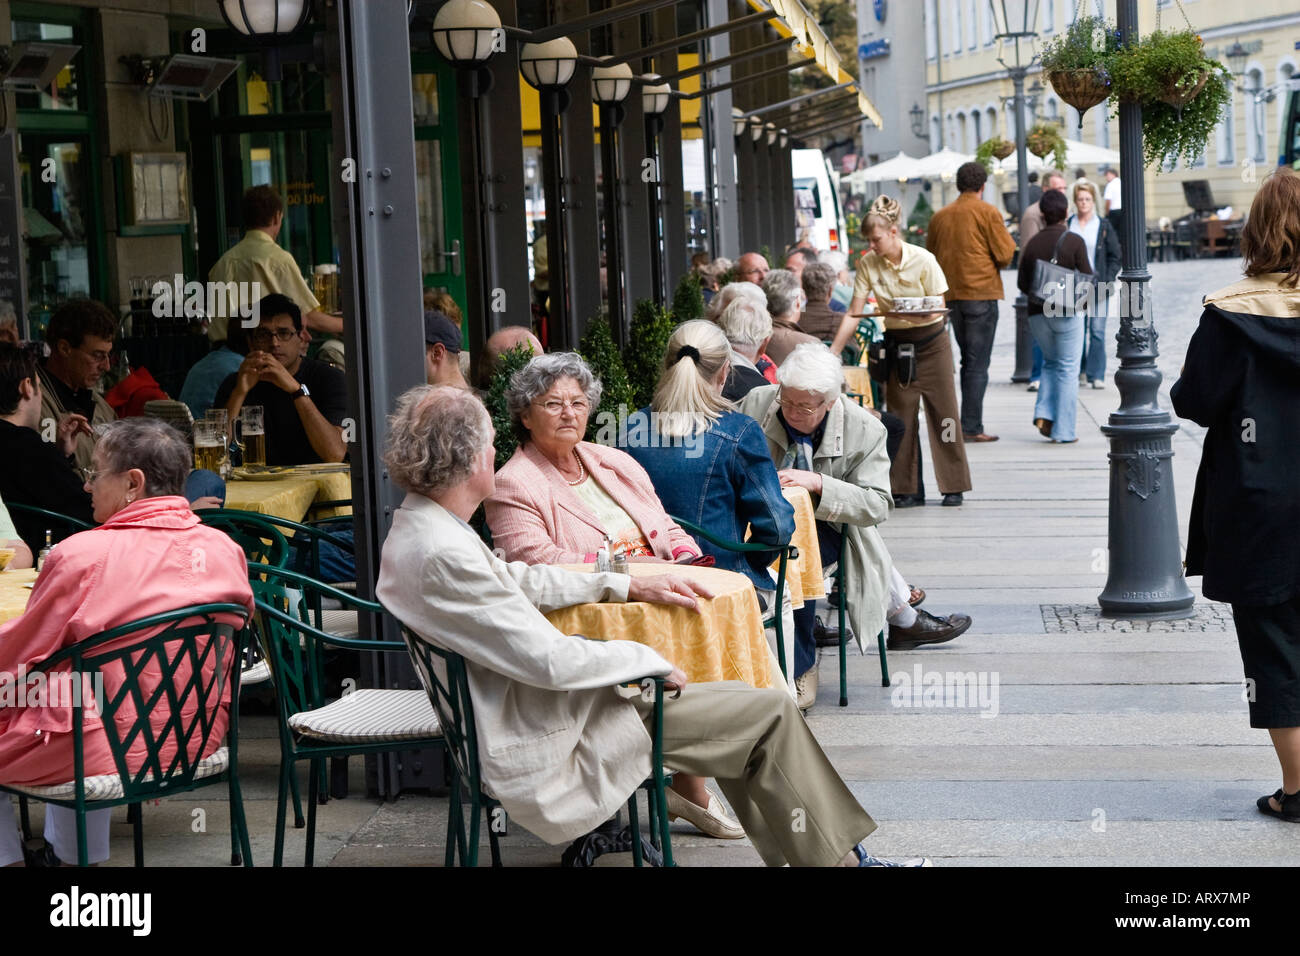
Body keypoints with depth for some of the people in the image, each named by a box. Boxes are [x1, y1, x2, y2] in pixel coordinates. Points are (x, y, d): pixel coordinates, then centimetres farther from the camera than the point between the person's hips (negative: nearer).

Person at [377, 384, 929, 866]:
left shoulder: (412, 527, 4)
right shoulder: (443, 554, -28)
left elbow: (518, 580, 17)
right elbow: (549, 661, -27)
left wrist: (629, 586, 14)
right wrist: (649, 661, -12)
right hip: (547, 750, -11)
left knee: (738, 714, 21)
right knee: (771, 714, -2)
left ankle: (795, 854, 25)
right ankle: (837, 858, 12)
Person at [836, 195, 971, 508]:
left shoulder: (923, 260, -15)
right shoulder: (867, 264, -6)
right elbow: (854, 313, -6)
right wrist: (833, 351, -14)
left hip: (931, 341, -3)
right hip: (896, 342, 3)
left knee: (942, 412, 0)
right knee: (900, 415, 2)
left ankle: (953, 486, 8)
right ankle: (907, 489, 8)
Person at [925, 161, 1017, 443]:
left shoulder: (940, 216, 9)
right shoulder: (987, 212, -6)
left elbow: (930, 256, 13)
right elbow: (1005, 254, -8)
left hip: (951, 294, 6)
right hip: (981, 293, -5)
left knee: (968, 359, 17)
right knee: (978, 364, -3)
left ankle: (969, 423, 17)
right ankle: (971, 428, -6)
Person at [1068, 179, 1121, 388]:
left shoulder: (1104, 226, 6)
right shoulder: (1067, 225, 8)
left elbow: (1114, 257, 6)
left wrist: (1107, 281, -6)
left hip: (1098, 286, -1)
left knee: (1097, 330, -4)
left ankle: (1096, 375, 1)